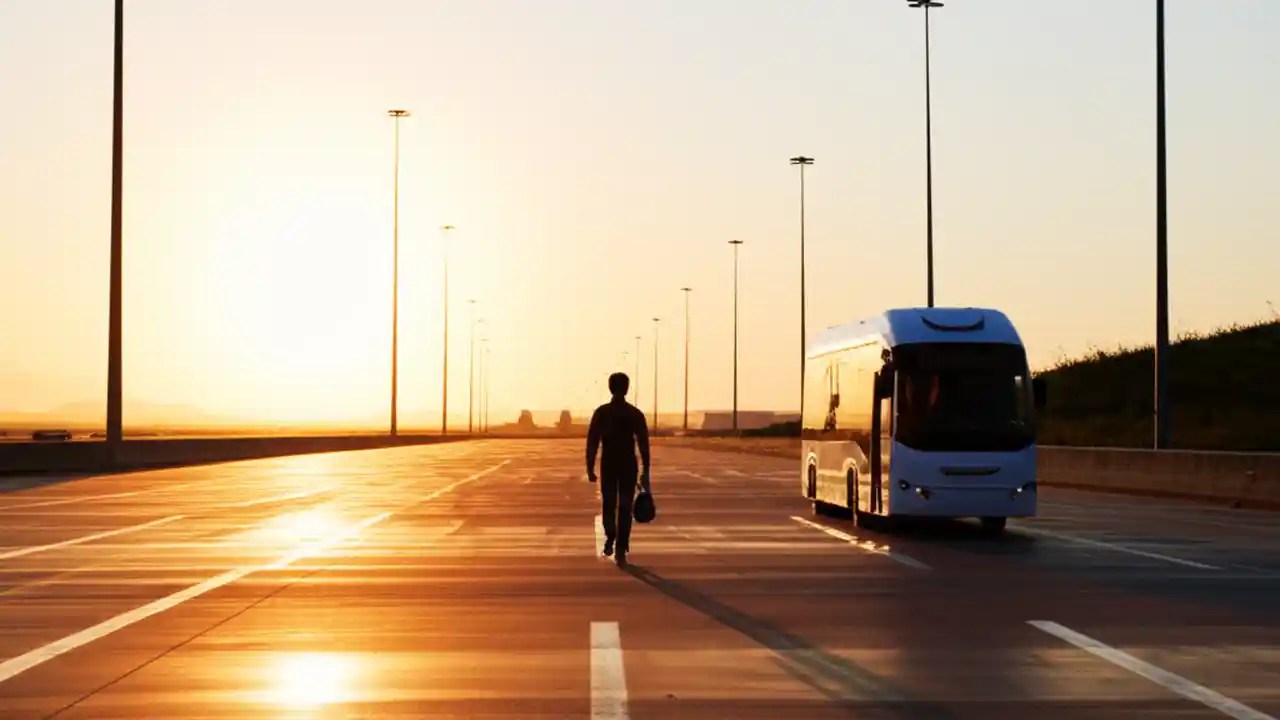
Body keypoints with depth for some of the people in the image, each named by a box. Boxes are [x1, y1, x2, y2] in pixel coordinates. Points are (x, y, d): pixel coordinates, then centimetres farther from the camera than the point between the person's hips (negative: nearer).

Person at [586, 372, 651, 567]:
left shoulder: (601, 412, -2)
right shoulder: (635, 413, -1)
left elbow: (592, 441, -3)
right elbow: (643, 444, -2)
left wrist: (590, 467, 1)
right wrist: (645, 471, 2)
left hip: (608, 464, 0)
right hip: (629, 464, 0)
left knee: (608, 504, 17)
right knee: (625, 508, 4)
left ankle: (610, 539, 1)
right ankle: (620, 551, 0)